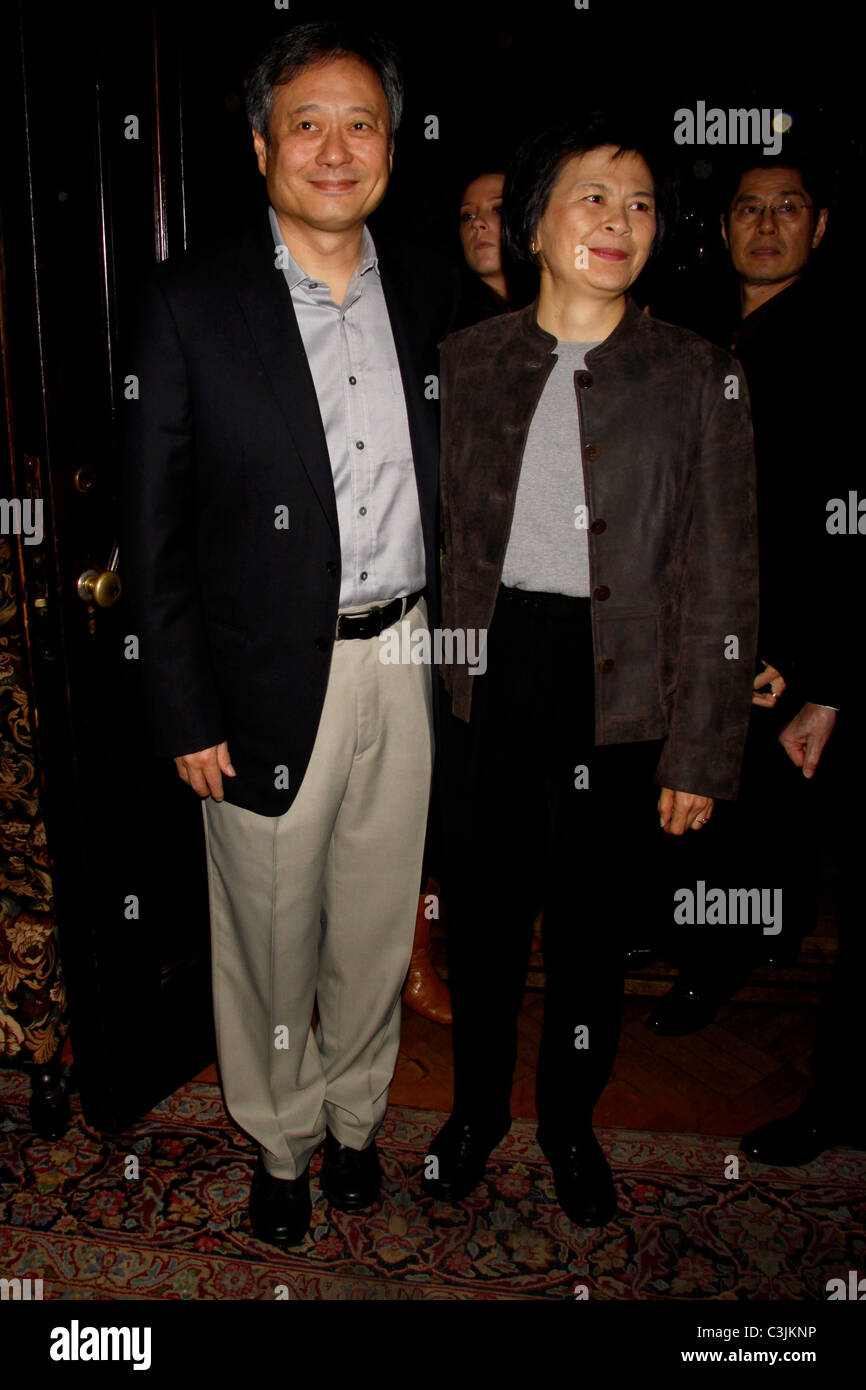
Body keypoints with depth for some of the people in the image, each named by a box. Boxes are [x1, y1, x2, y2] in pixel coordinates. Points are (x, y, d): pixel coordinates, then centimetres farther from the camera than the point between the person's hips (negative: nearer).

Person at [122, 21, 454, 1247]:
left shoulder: (427, 303, 6)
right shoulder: (192, 307, -6)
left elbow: (443, 488, 12)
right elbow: (155, 529, -7)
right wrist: (185, 717, -9)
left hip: (404, 666, 4)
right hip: (270, 682, -3)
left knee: (378, 925, 17)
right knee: (270, 938, 13)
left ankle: (355, 1113, 42)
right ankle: (281, 1141, 38)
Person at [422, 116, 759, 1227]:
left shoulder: (697, 376, -2)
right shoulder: (467, 361, 4)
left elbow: (720, 581, -3)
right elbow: (434, 531, 7)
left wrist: (701, 755, -6)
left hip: (624, 692, -1)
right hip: (491, 673, 1)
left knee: (592, 922, 13)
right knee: (484, 907, 12)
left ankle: (570, 1121, 38)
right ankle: (478, 1106, 38)